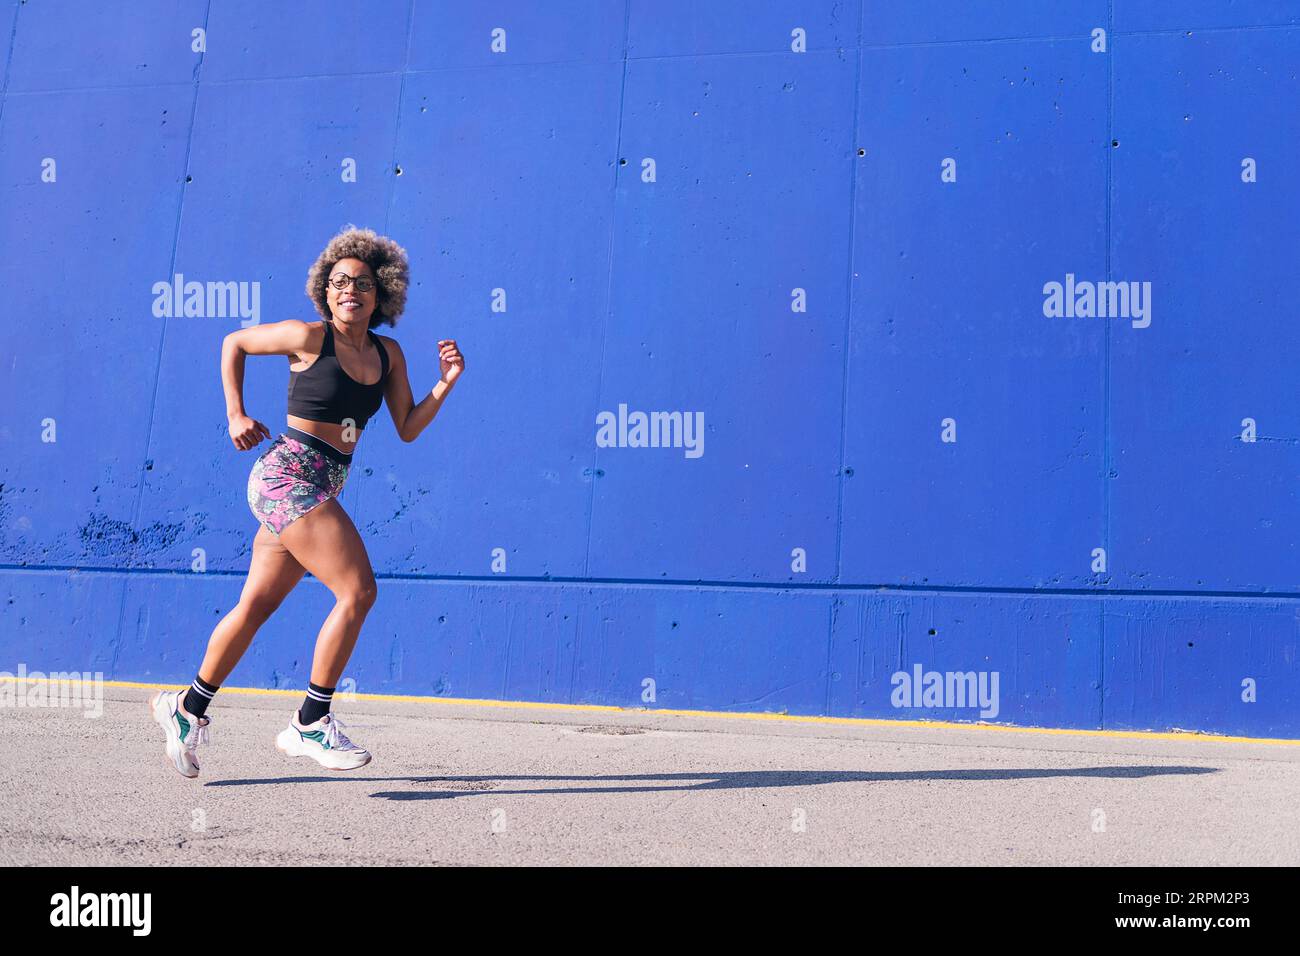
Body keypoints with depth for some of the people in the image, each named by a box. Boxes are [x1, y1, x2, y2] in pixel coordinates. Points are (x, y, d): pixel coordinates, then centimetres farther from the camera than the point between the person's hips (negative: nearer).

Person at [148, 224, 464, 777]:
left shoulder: (388, 355, 10)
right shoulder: (310, 337, -6)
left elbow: (407, 429, 10)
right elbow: (234, 343, 7)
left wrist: (446, 383, -2)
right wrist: (236, 414, 0)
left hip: (318, 489, 7)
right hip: (290, 475, -7)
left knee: (256, 606, 12)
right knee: (359, 591, -14)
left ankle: (188, 708, 28)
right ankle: (310, 724, -3)